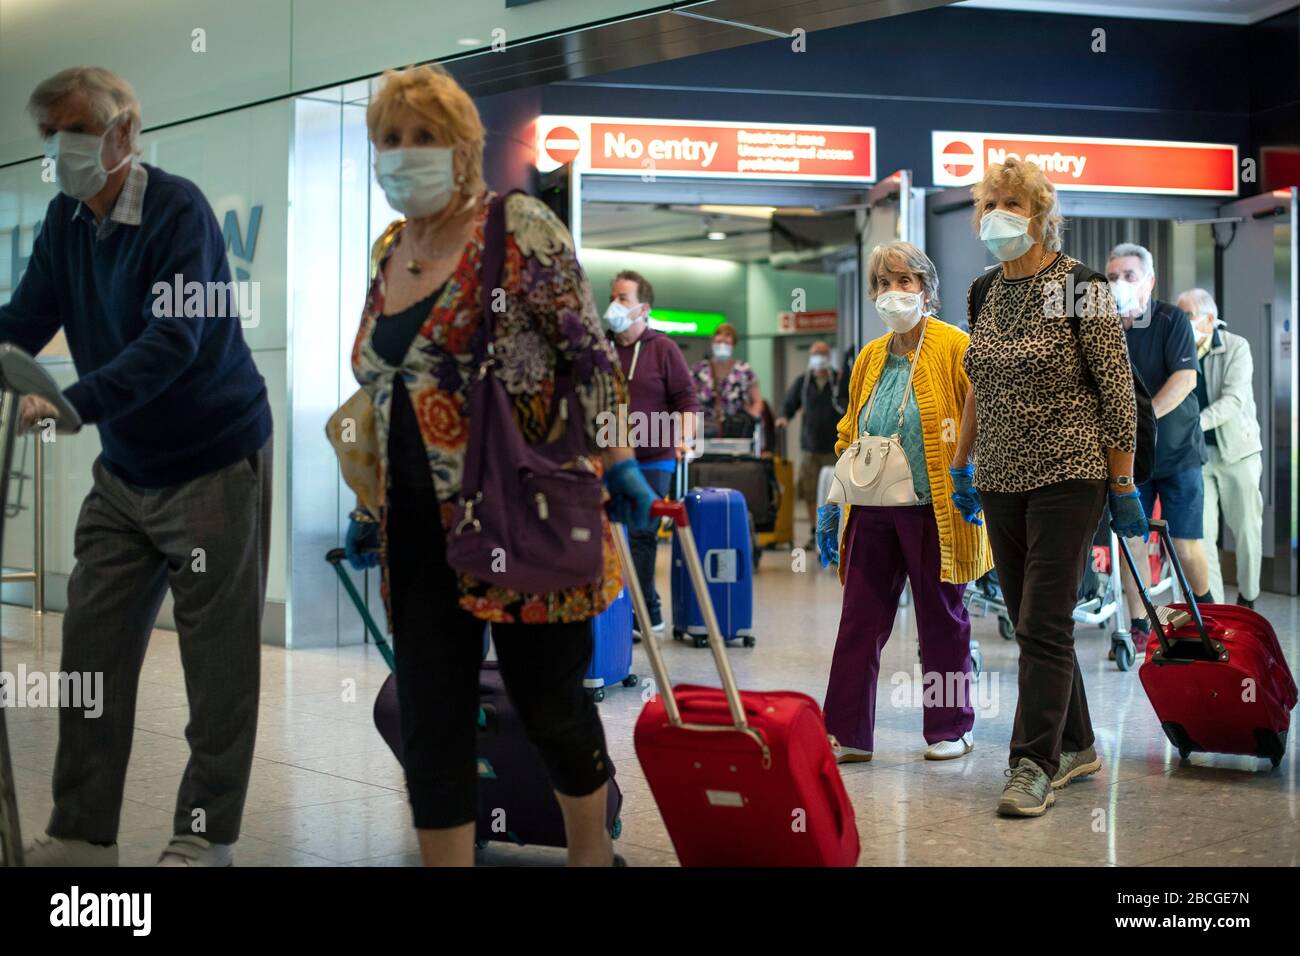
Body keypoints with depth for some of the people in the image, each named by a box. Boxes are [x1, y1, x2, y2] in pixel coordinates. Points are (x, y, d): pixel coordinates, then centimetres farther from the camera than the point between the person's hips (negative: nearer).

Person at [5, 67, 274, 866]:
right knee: (92, 651, 6)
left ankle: (205, 837, 13)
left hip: (214, 463, -7)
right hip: (124, 470, 7)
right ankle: (83, 835, 16)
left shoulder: (178, 210, -17)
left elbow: (173, 341, -27)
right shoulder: (66, 221, 4)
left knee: (218, 661, 2)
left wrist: (71, 405, -38)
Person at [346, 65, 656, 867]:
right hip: (419, 532, 6)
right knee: (431, 723, 5)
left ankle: (595, 855, 30)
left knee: (549, 703, 6)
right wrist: (369, 511, 20)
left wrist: (615, 460, -14)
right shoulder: (387, 254, 14)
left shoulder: (520, 228, -6)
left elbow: (590, 355, -8)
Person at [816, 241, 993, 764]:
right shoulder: (870, 358, 14)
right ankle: (846, 732, 9)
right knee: (859, 620, 3)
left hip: (934, 510, -5)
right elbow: (848, 434, 18)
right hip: (873, 510, 5)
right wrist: (833, 501, 14)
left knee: (941, 621, 7)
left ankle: (951, 729, 21)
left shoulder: (956, 348, -4)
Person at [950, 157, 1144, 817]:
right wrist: (960, 465, 17)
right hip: (1000, 481, 6)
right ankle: (1075, 747, 24)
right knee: (1032, 623, 11)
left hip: (1067, 476, -6)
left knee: (1044, 623, -9)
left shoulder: (1081, 288, -9)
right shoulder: (984, 292, 9)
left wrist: (1123, 484, -9)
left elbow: (1118, 391, -8)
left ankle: (1034, 765, -3)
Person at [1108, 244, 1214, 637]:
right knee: (1132, 543, 0)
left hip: (1177, 451, -2)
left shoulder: (1172, 320, -5)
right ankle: (1139, 627, 11)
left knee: (1185, 547, -2)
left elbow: (1185, 378, -16)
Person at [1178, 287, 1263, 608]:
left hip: (1237, 450, -2)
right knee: (1201, 533, -4)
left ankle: (1247, 599, 25)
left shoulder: (1236, 347, -8)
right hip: (1196, 453, 2)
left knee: (1246, 530, 7)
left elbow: (1232, 400, -20)